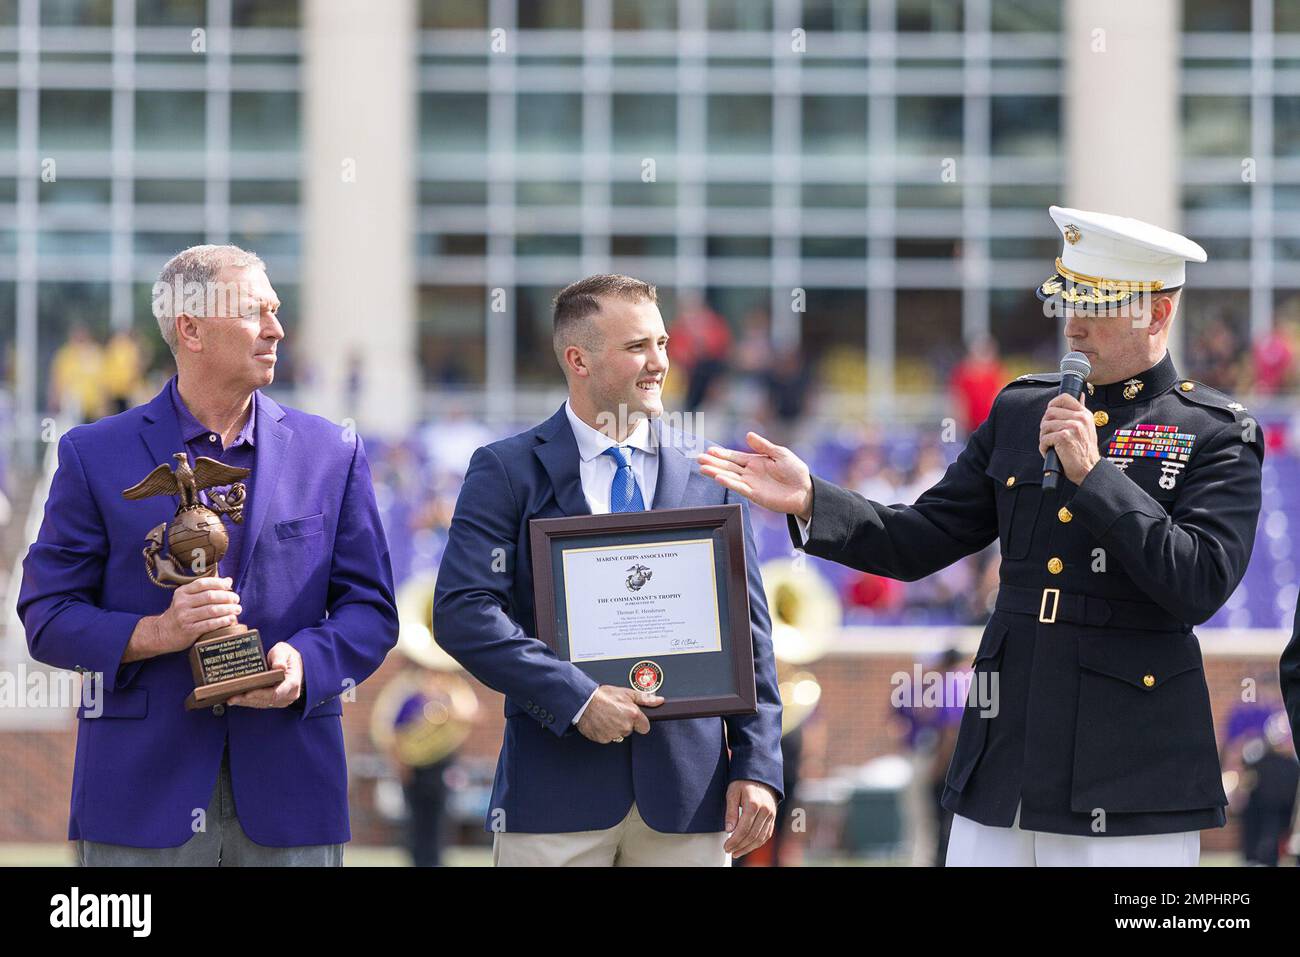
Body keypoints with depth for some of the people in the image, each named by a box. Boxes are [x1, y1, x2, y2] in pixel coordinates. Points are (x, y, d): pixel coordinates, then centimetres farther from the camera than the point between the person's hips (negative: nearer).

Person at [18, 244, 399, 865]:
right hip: (143, 791, -2)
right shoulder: (96, 455, 5)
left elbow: (370, 608, 10)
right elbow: (47, 615, 3)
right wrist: (153, 634, -15)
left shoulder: (330, 454, 11)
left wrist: (304, 662, -10)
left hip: (288, 792, 2)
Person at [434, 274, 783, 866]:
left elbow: (749, 633, 10)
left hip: (688, 792, 2)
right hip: (556, 789, -2)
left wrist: (758, 767, 1)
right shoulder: (507, 472, 2)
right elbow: (462, 611, -9)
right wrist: (577, 698, -16)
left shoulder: (711, 477, 10)